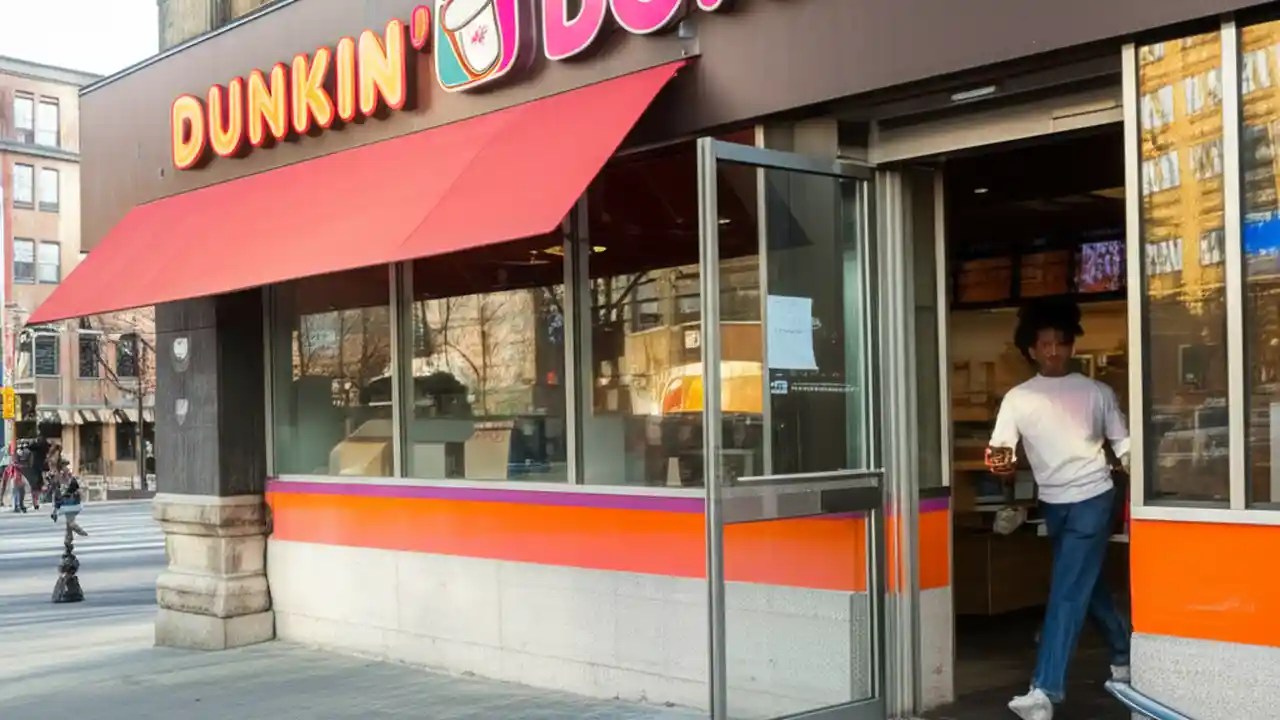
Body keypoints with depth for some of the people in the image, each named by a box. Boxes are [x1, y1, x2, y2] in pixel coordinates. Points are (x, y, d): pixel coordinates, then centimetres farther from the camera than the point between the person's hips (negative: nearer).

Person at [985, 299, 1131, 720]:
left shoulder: (1097, 393, -2)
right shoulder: (1018, 398, 2)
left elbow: (1123, 444, 2)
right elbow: (1002, 451, -3)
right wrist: (1000, 461, -27)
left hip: (1092, 499, -4)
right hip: (1053, 504, 4)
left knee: (1067, 592, -11)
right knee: (1089, 587, 18)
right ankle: (1124, 657, 39)